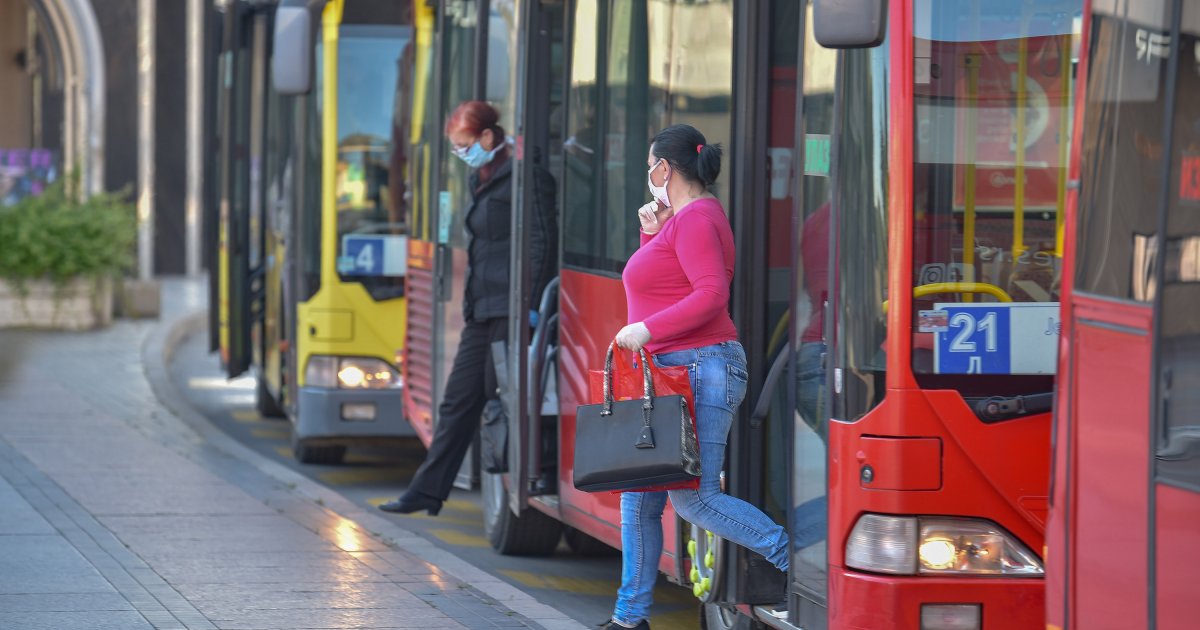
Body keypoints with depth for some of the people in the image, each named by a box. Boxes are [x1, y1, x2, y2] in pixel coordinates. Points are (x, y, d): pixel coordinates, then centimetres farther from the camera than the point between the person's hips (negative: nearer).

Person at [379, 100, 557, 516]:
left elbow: (542, 242, -16)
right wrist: (470, 300, 19)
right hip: (484, 310, 10)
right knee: (459, 399, 9)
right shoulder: (483, 178, 18)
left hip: (510, 309, -10)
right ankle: (428, 491, 11)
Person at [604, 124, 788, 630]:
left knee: (693, 497, -16)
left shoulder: (695, 219, -12)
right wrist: (651, 231, 14)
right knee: (639, 500, 9)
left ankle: (793, 555, -12)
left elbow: (712, 294, -24)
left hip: (700, 370, -11)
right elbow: (660, 284, 25)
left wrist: (647, 329, -25)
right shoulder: (681, 218, 20)